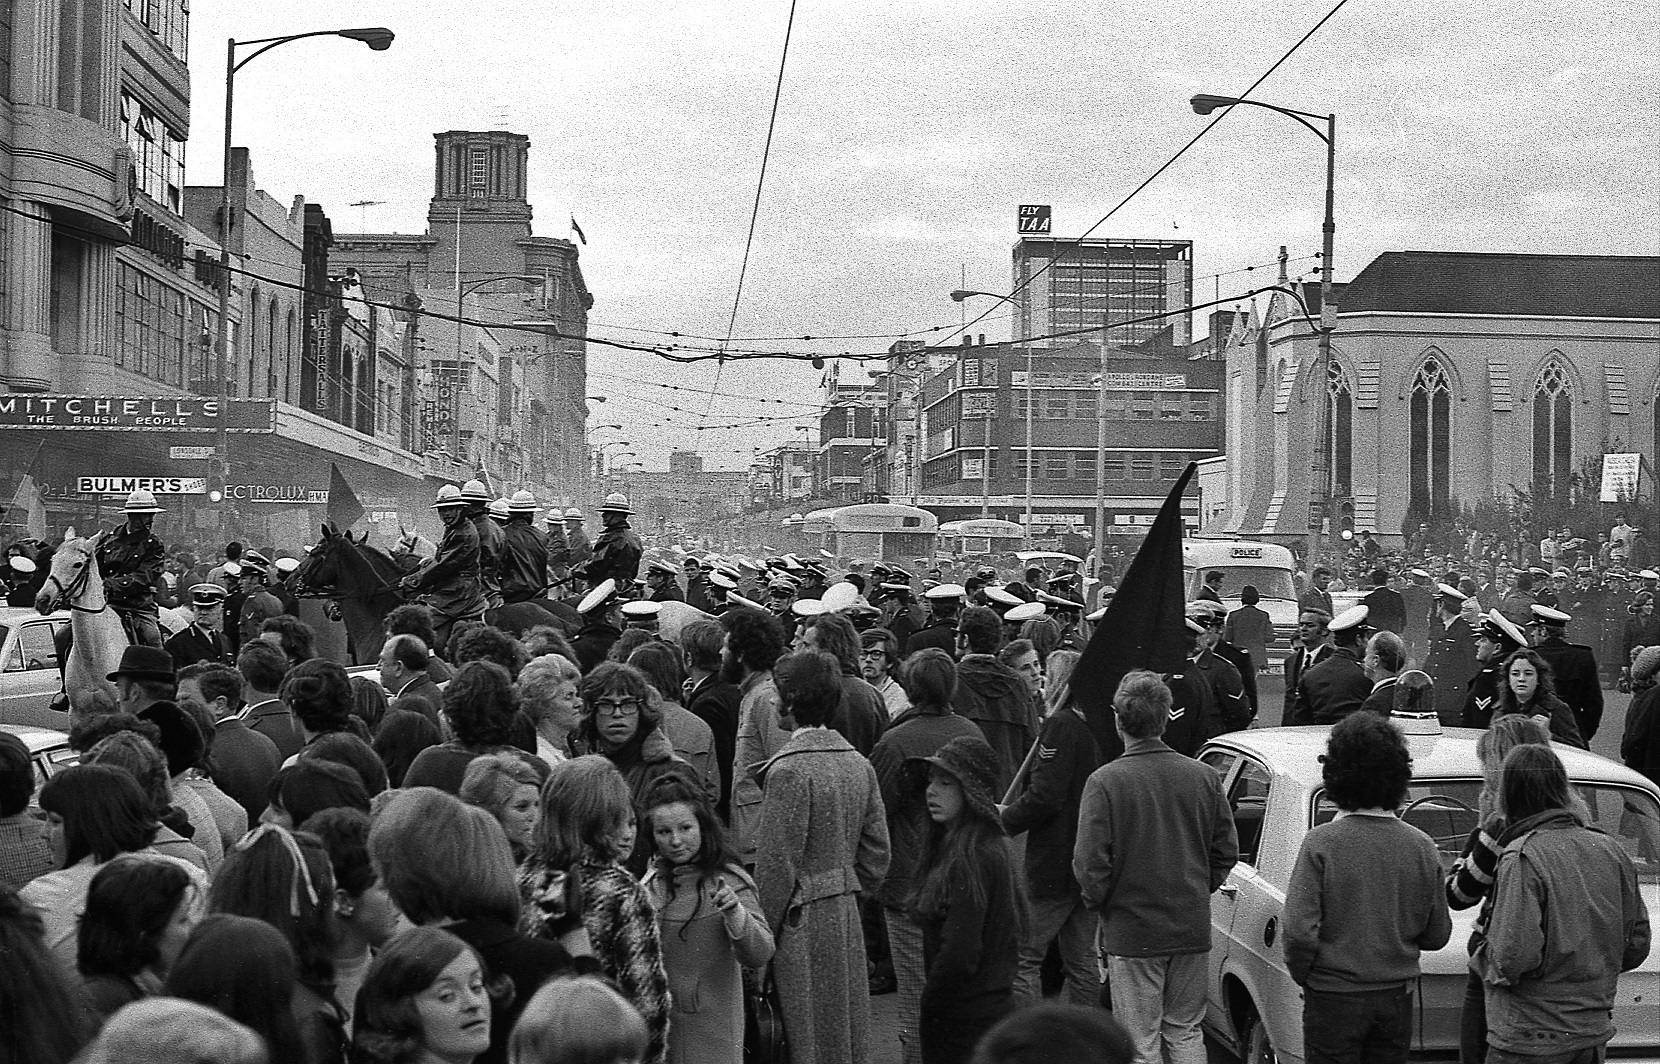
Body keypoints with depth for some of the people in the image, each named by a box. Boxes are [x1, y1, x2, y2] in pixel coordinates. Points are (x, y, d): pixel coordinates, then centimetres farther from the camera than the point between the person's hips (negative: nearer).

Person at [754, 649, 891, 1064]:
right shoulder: (859, 764, 5)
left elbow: (777, 864, -17)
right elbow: (877, 853, 8)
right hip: (847, 917, 7)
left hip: (802, 922, -7)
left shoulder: (788, 771, -17)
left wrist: (762, 933, -9)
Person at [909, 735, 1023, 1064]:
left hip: (964, 1022, -9)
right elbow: (1019, 928, 16)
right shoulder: (992, 847, 9)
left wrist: (928, 1010, -11)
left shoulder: (968, 859, -21)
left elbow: (958, 954, -24)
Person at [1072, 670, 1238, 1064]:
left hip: (1132, 931, -4)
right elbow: (1226, 850, 5)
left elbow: (1090, 862, -15)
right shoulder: (1204, 777, -2)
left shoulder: (1105, 782, -15)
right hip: (1192, 928, 4)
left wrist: (1098, 901, 4)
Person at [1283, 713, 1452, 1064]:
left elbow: (1299, 930, -18)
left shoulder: (1321, 843, -15)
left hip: (1333, 998, -3)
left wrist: (1300, 973, 0)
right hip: (1397, 998, 4)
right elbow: (1437, 935, 3)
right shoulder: (1422, 847, -4)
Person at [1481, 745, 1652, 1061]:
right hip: (1595, 1033, 7)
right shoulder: (1611, 850, 3)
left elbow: (1514, 957, -24)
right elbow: (1637, 943, 9)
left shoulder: (1522, 858, -18)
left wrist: (1484, 956, -3)